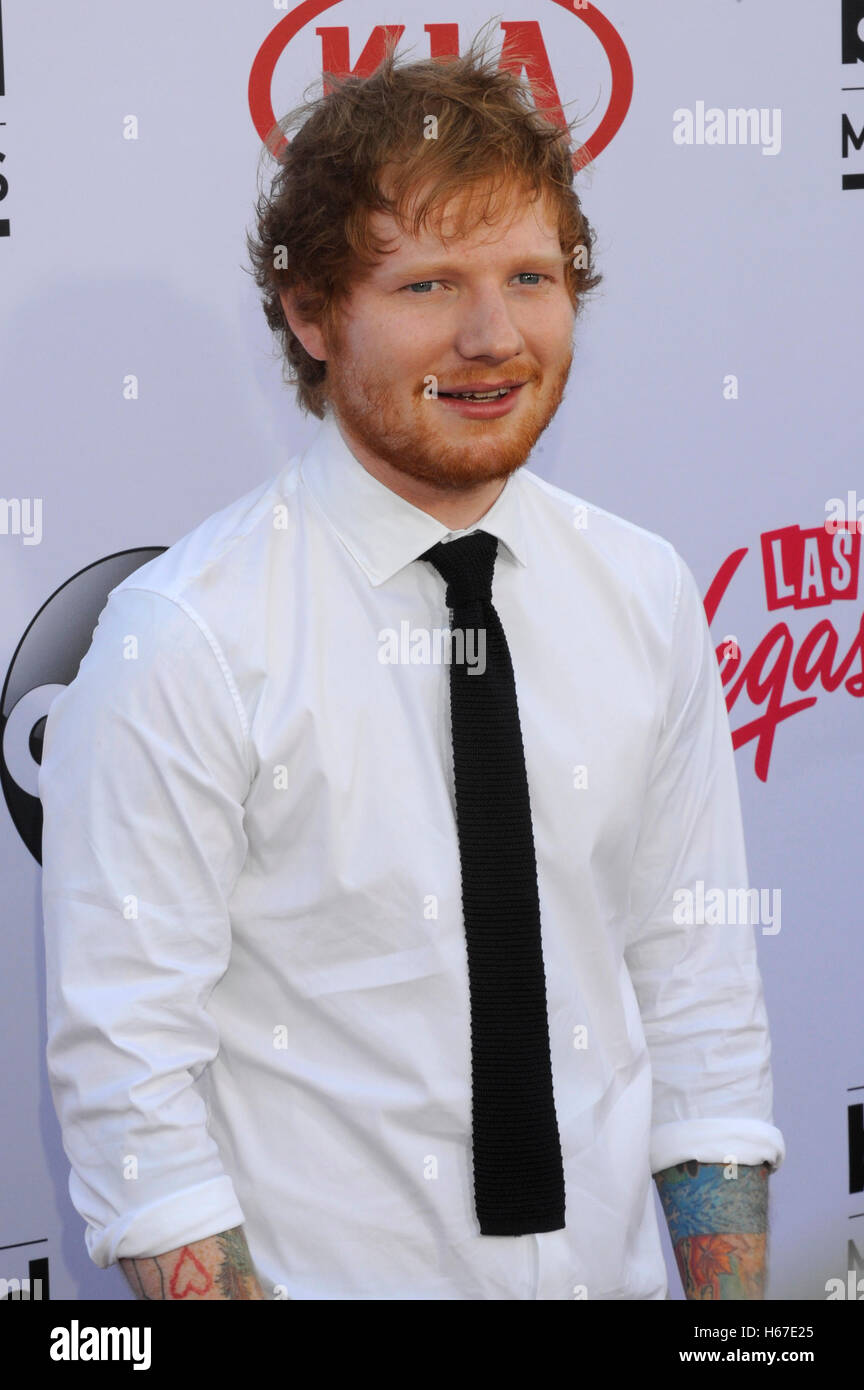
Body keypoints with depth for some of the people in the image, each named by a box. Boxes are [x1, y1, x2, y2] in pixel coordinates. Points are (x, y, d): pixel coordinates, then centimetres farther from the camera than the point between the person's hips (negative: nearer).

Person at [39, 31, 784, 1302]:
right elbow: (126, 1066, -16)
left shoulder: (647, 599, 0)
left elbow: (695, 984, 3)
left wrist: (734, 1296, -1)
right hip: (319, 1269, -4)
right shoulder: (184, 639, -16)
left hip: (611, 1263, 5)